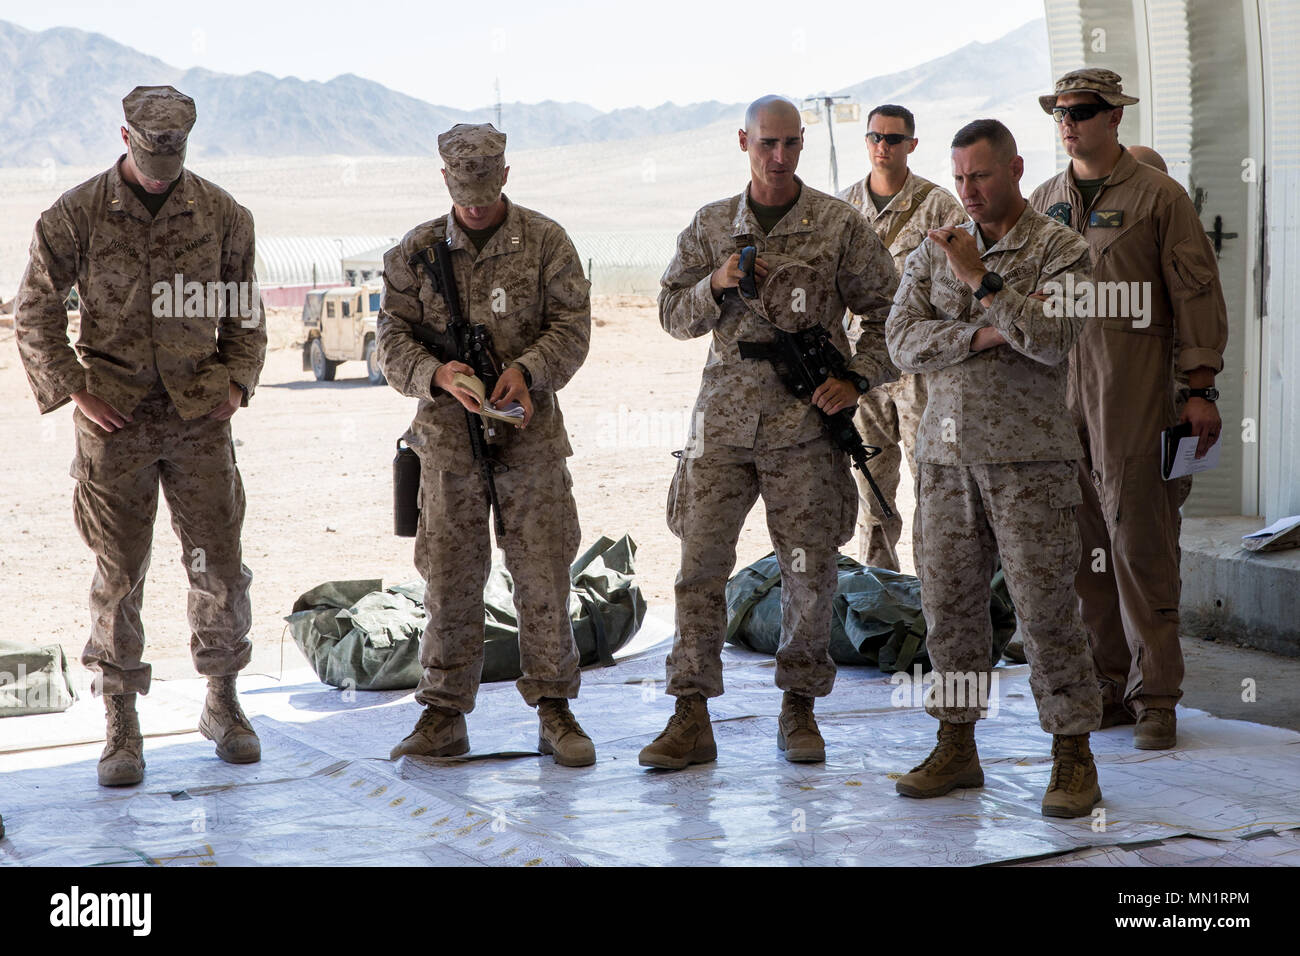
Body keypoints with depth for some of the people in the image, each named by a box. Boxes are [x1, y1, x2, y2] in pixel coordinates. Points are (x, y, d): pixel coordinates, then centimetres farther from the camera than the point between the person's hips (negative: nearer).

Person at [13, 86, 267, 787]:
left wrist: (236, 383, 4)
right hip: (114, 416, -2)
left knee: (219, 564, 3)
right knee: (118, 571, 1)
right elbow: (34, 311, 3)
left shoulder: (220, 214, 4)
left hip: (199, 415, 2)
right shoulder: (77, 215, -3)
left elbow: (244, 309, 15)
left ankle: (222, 704, 21)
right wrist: (73, 389, -5)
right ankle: (122, 726, 11)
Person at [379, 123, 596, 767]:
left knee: (543, 571, -1)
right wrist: (437, 373, -18)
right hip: (448, 429, 1)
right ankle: (443, 716, 13)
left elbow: (571, 326, -1)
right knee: (449, 575, 4)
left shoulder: (545, 242, 3)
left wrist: (527, 370, -19)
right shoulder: (416, 251, 6)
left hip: (530, 427, -1)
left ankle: (554, 711, 9)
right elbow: (393, 336, 2)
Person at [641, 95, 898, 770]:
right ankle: (691, 718, 2)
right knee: (700, 561, -3)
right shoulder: (710, 226, 10)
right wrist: (717, 284, -6)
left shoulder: (841, 226, 3)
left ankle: (799, 707, 17)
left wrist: (857, 379, -6)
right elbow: (674, 315, 13)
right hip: (724, 417, 2)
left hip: (807, 420, -1)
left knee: (809, 568, 2)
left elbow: (888, 312, 6)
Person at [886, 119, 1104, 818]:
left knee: (1044, 604, -5)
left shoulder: (1059, 248, 0)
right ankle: (957, 745, 18)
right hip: (946, 451, 4)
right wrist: (982, 335, -12)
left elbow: (1053, 339, -15)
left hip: (1027, 453, -4)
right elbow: (904, 341, 2)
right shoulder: (935, 251, 13)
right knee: (948, 600, 7)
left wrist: (980, 280, -16)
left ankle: (1072, 754, 4)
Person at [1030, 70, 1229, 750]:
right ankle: (1105, 687, 15)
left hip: (1134, 393, -5)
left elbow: (1196, 293, -1)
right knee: (1080, 543, 6)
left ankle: (1155, 697, 1)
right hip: (1055, 393, 5)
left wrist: (1200, 389, -6)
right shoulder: (1042, 203, 15)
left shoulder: (1157, 197, 0)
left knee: (1140, 542, -6)